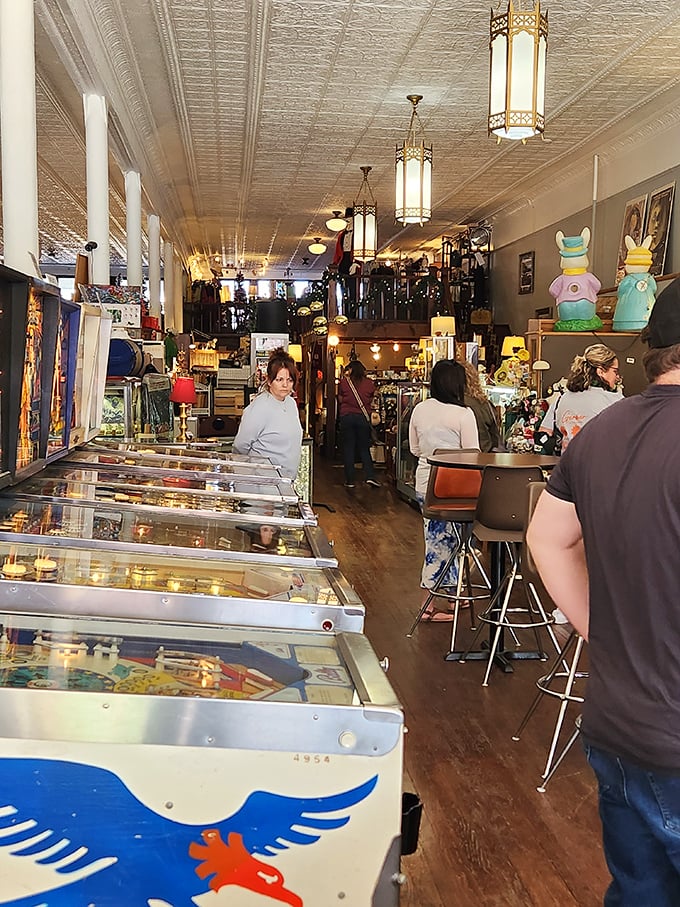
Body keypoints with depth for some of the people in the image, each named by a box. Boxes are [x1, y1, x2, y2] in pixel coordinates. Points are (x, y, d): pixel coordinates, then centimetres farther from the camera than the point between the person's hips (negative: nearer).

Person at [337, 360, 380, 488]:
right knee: (364, 448, 11)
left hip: (346, 417, -1)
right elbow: (371, 399, 9)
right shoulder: (369, 383, 2)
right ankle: (370, 476, -4)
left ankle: (349, 480, 6)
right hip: (363, 417, 1)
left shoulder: (344, 382, -2)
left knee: (348, 448, 6)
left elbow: (340, 399, 6)